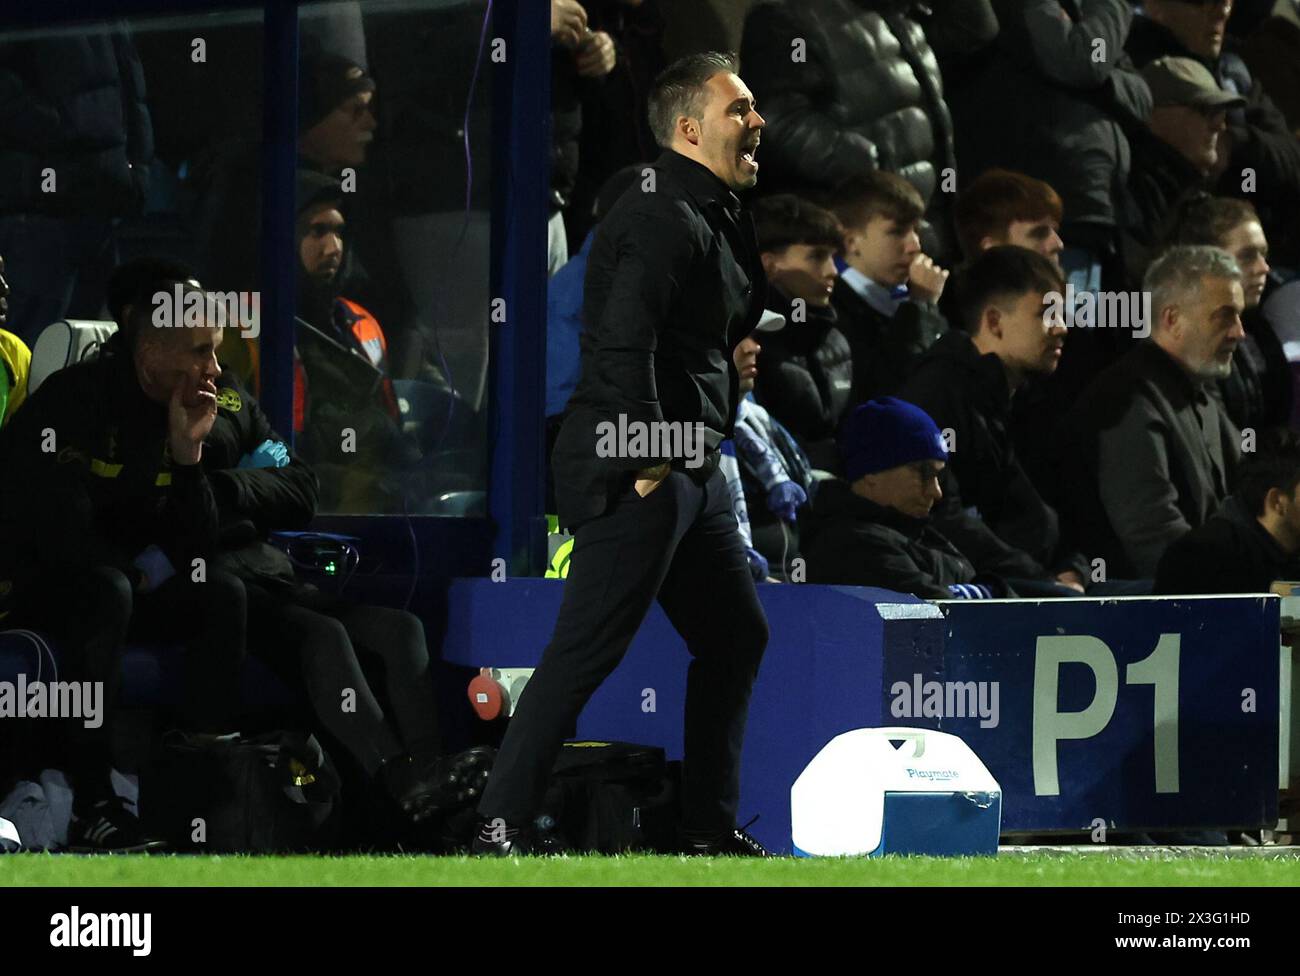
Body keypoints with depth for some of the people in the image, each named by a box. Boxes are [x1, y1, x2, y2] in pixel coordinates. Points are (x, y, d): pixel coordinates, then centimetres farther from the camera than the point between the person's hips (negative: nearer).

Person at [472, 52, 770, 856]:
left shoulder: (716, 219, 17)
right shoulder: (662, 221, -16)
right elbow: (625, 344, -25)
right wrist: (651, 459, -24)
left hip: (694, 469, 11)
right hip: (634, 476, -11)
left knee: (736, 637, 15)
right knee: (587, 653, -9)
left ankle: (711, 827, 23)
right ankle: (502, 827, -5)